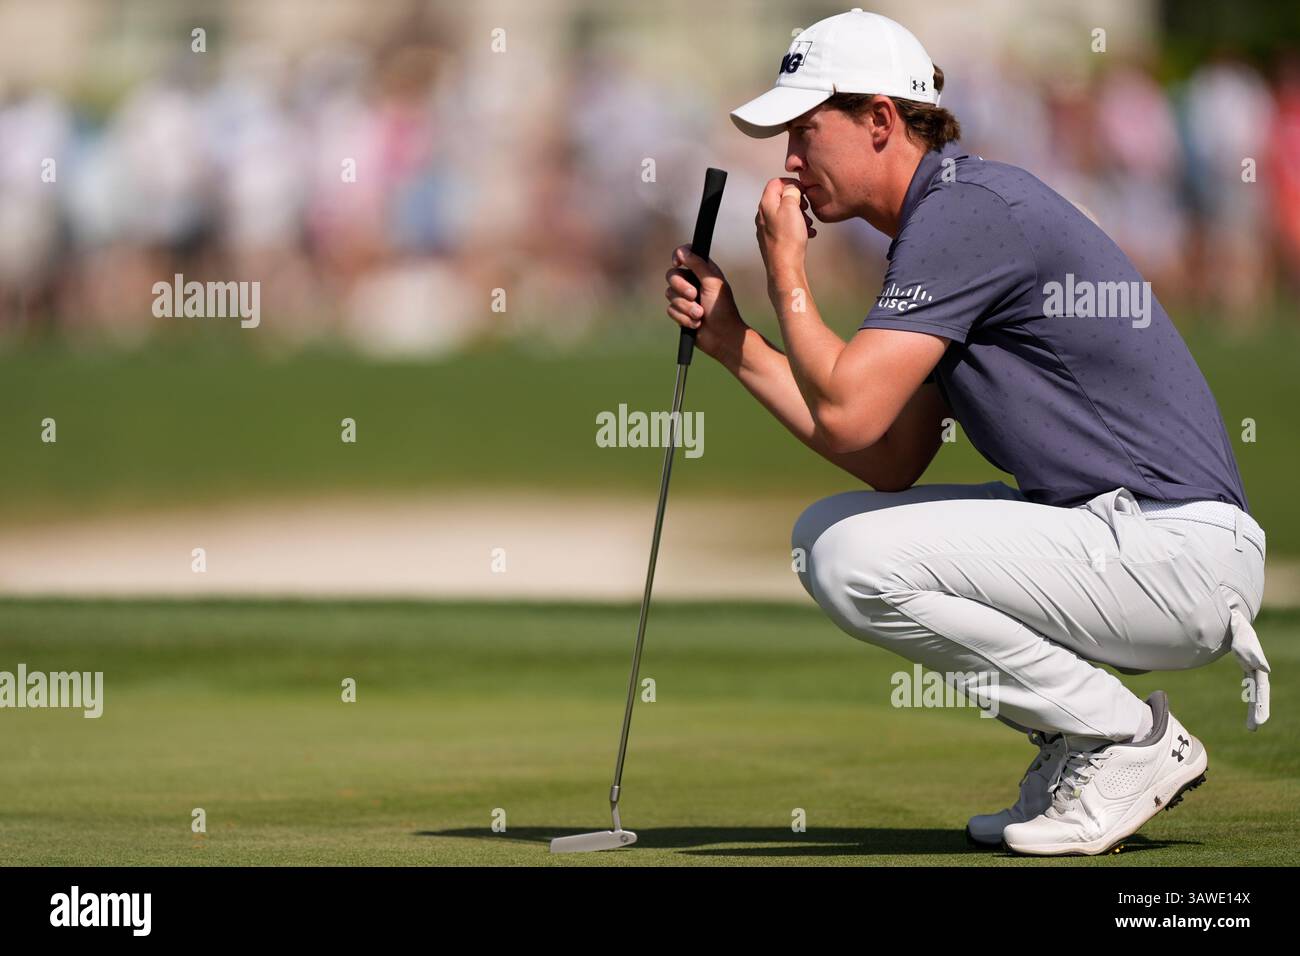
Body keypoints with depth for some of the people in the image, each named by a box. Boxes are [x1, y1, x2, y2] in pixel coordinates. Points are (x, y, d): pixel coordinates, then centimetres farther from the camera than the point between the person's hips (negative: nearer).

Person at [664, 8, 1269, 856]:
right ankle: (1075, 748, 12)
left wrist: (786, 270, -5)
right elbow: (892, 466, 14)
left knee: (855, 560, -20)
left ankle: (1132, 741, -7)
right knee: (826, 534, 11)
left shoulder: (968, 212, -15)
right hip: (1107, 531, 10)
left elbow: (846, 414, -21)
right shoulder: (943, 221, 17)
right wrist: (733, 339, 14)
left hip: (1177, 554, -10)